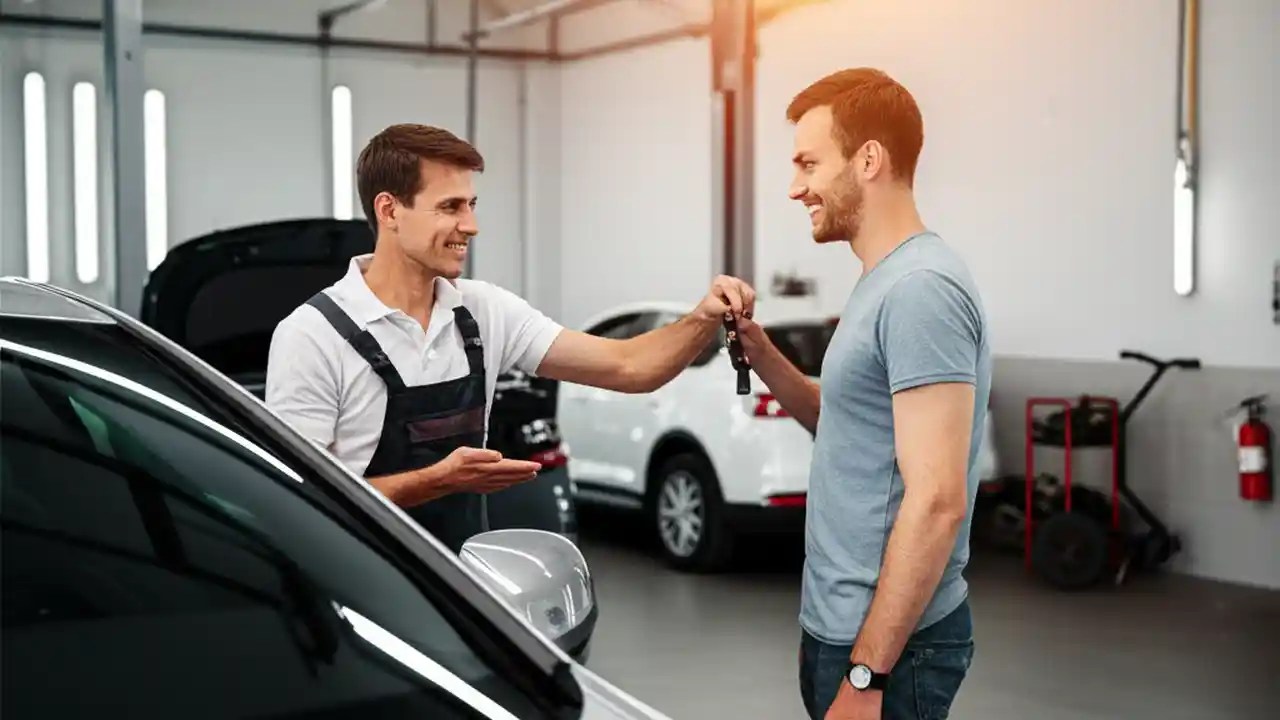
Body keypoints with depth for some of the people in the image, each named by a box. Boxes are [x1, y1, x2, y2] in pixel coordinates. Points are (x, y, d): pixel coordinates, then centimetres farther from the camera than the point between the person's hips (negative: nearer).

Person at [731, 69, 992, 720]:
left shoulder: (922, 289, -20)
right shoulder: (883, 281, 11)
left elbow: (937, 501, -24)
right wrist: (762, 356, 4)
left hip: (886, 642, -9)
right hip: (843, 624, 9)